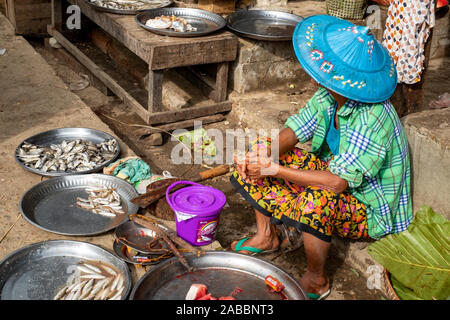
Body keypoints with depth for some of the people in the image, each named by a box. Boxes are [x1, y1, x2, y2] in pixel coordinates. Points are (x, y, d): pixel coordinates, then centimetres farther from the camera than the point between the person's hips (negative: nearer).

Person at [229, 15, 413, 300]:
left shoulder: (373, 120, -35)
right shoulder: (328, 96, -11)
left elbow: (337, 182, -36)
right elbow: (293, 132, -5)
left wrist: (274, 169, -33)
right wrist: (261, 154, -27)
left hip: (370, 210, -8)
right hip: (337, 171, 8)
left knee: (316, 200, -40)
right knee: (261, 154, 0)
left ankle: (316, 281, -11)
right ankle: (266, 236, 15)